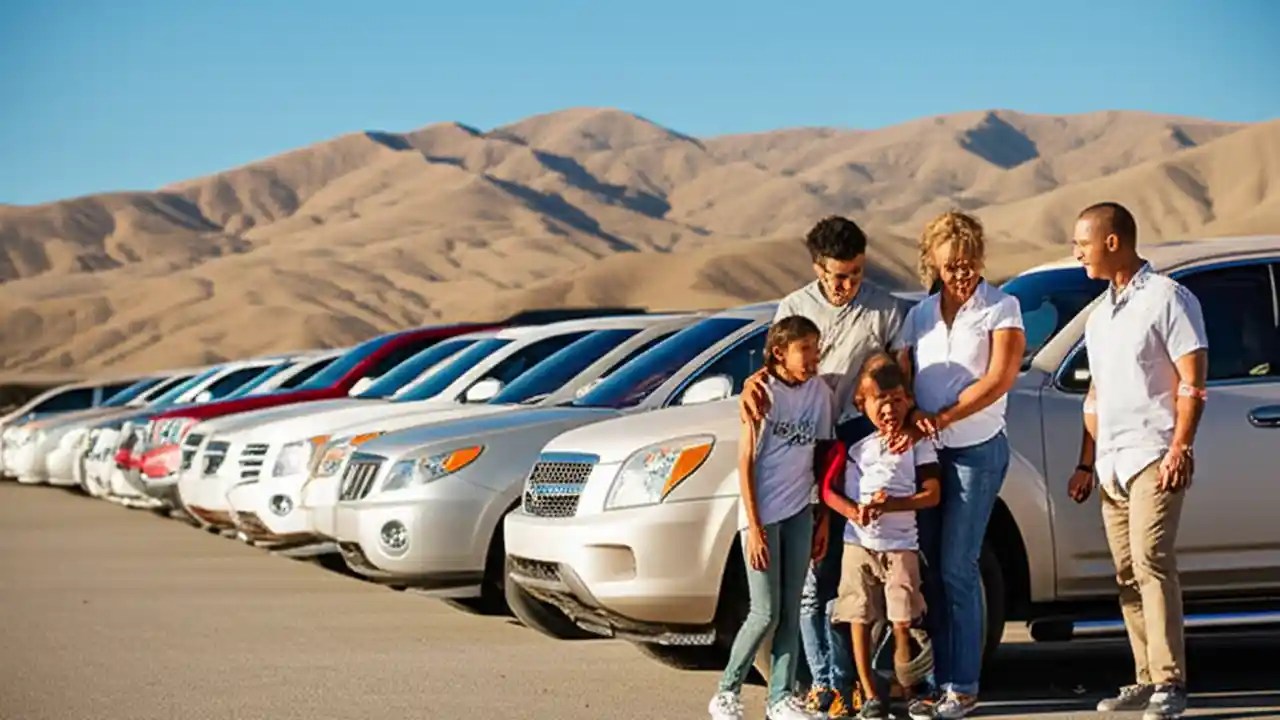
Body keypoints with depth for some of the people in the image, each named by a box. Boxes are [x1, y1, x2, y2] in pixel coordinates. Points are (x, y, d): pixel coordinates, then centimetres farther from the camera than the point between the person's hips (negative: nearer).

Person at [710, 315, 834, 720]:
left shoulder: (819, 392, 4)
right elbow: (745, 462, -9)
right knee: (765, 614, -5)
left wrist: (824, 520, 6)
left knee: (790, 611, 4)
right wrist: (754, 527, -13)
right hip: (762, 512, -4)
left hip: (799, 512, 4)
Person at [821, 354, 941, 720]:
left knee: (902, 623, -6)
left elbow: (932, 494, -4)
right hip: (858, 543, 2)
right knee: (860, 621, 1)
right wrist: (854, 511, -15)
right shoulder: (856, 446, 7)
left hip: (900, 545, -2)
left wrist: (890, 504, -16)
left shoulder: (918, 444, 2)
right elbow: (829, 490, 5)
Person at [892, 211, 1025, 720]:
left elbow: (1000, 378, -11)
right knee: (930, 568, 3)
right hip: (924, 452, 5)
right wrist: (906, 418, -16)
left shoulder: (1001, 309, -1)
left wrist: (942, 418, -17)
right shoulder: (919, 316, 12)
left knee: (956, 568, -7)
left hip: (976, 450, -4)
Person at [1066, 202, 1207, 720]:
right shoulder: (1100, 314, 20)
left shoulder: (1167, 298, -4)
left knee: (1152, 564, -16)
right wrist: (1086, 464, 20)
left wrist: (1180, 449, -18)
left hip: (1153, 457, -8)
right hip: (1111, 462, 8)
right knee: (1128, 574, 6)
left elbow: (1193, 381, -9)